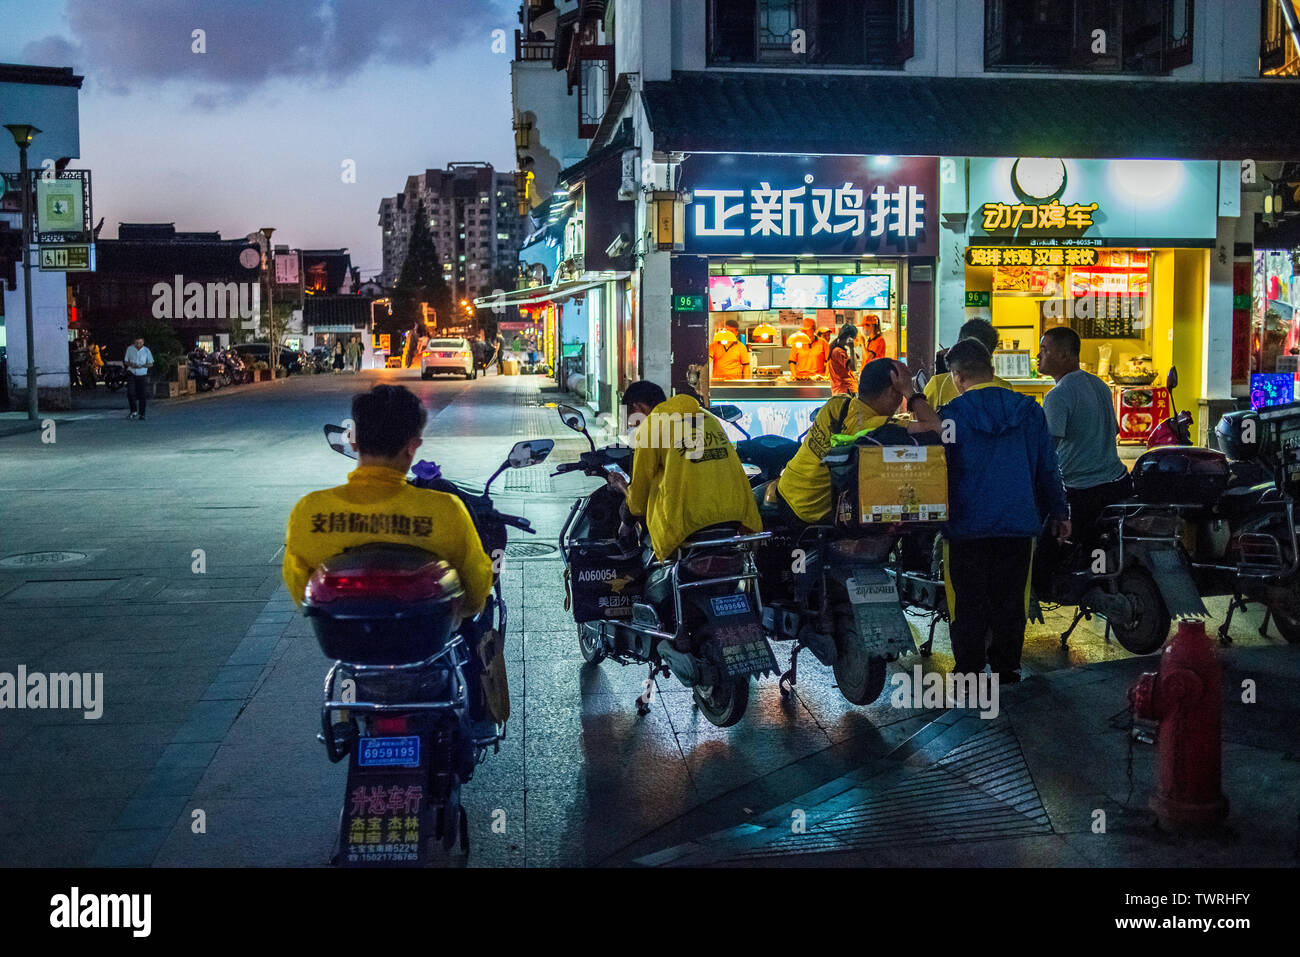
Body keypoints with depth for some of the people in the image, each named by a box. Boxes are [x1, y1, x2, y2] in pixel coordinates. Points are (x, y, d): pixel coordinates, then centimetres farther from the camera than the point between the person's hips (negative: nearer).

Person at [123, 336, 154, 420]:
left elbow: (151, 364, 3)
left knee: (142, 395, -2)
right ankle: (134, 411, 2)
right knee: (130, 393, -12)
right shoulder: (130, 349, 0)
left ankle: (141, 414, 8)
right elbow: (126, 361, 8)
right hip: (132, 374, 0)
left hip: (142, 375, 0)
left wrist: (142, 366, -16)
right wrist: (131, 365, -14)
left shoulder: (146, 350, -1)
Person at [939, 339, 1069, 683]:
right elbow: (1047, 467, 9)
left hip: (967, 528, -3)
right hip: (1019, 525, 4)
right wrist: (1059, 512, 17)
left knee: (968, 602, 6)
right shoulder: (1028, 410, 4)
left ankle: (969, 671, 10)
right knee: (1011, 600, 13)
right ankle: (1007, 668, 19)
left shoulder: (950, 415, -9)